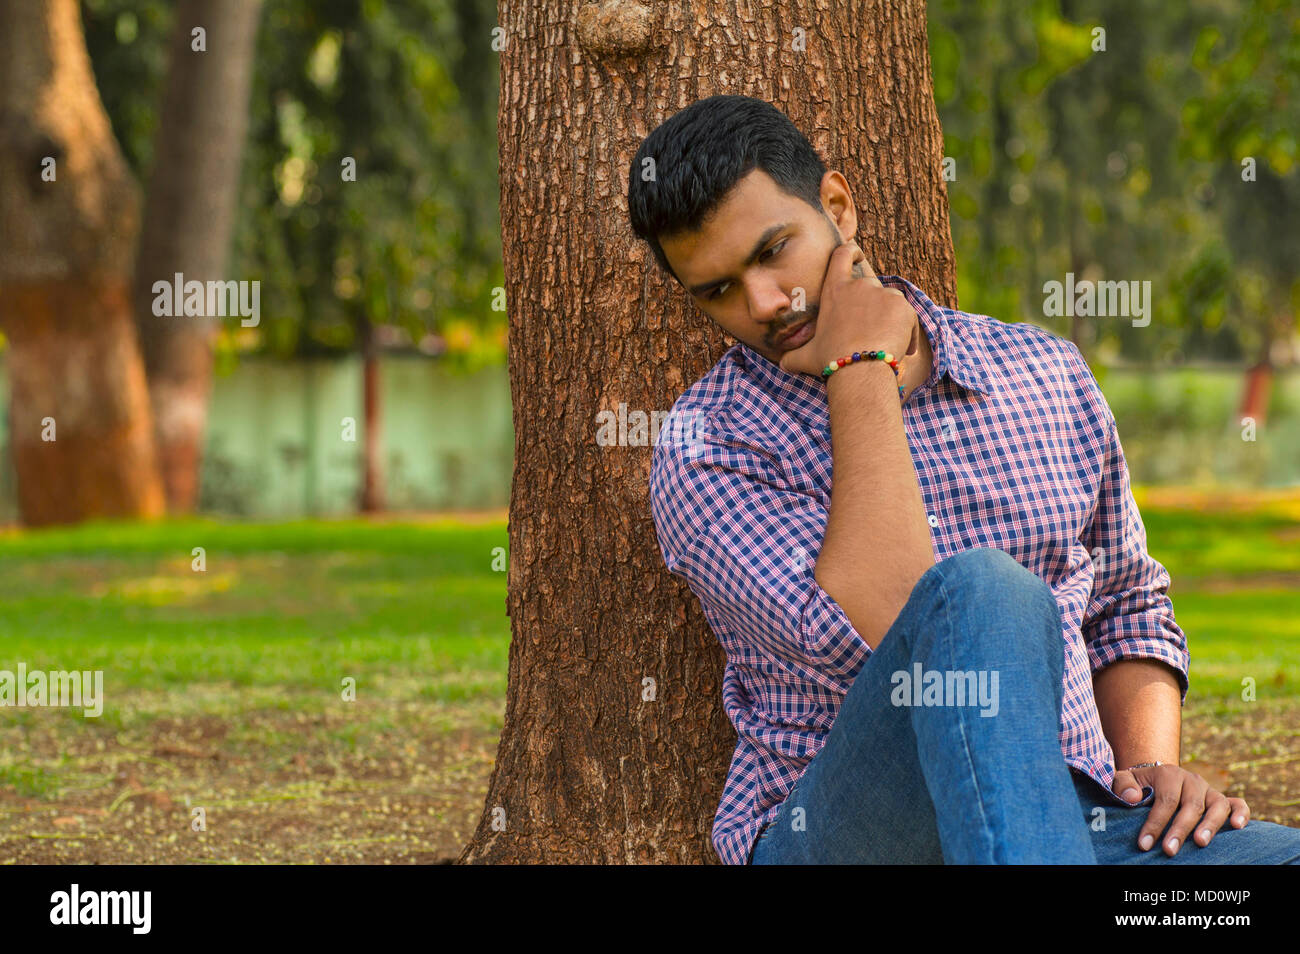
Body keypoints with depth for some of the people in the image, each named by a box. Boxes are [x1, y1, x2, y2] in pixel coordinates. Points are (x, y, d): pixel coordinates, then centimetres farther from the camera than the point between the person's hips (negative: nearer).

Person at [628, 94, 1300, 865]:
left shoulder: (1043, 371, 14)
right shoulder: (709, 448, -1)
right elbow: (867, 638, -18)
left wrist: (1155, 771, 6)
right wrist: (862, 374, -10)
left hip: (1070, 822, 3)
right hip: (832, 830, -3)